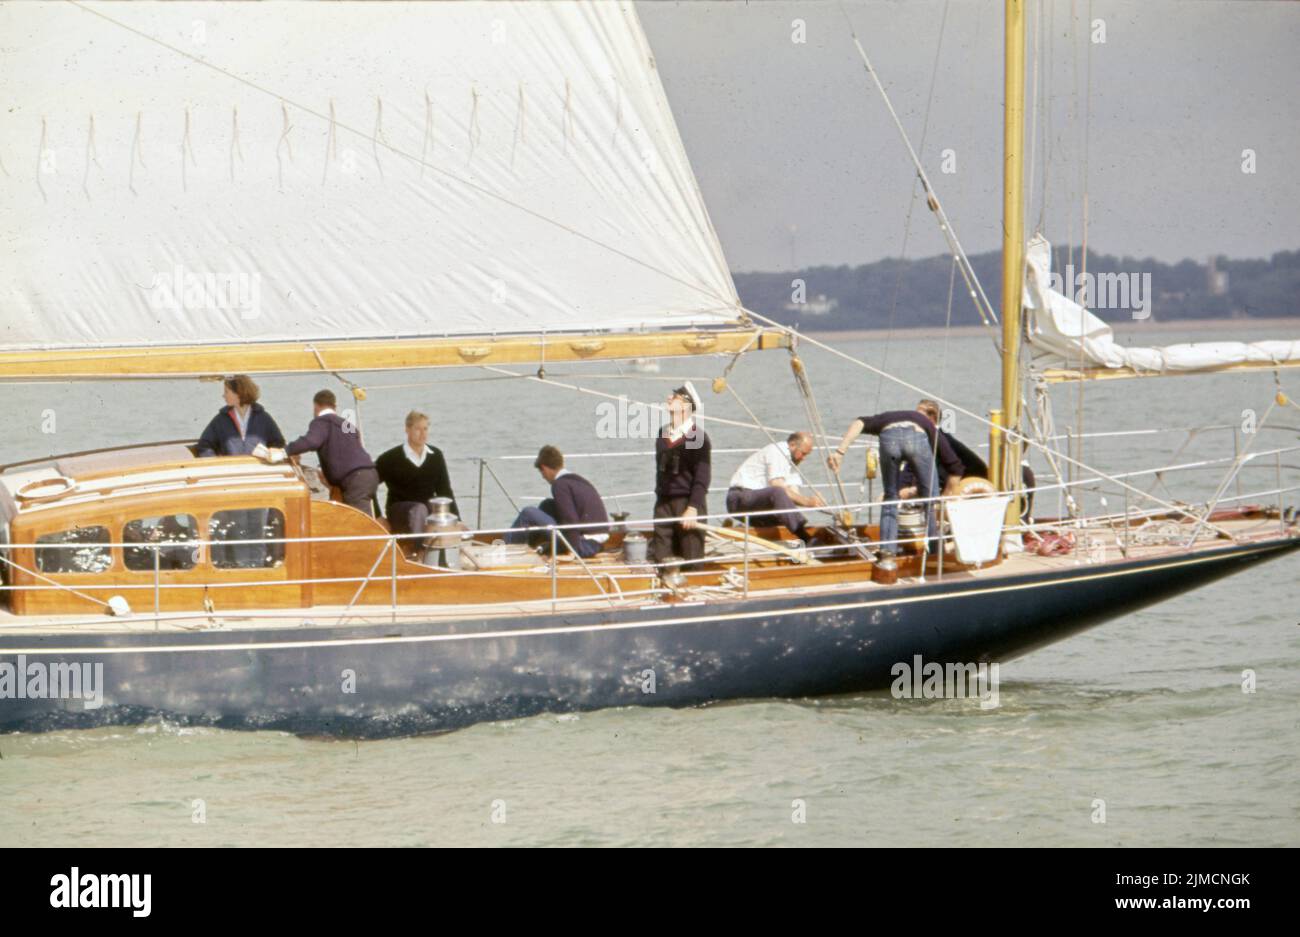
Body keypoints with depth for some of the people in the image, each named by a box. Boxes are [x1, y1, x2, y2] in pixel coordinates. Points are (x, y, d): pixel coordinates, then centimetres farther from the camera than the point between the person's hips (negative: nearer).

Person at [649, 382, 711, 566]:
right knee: (660, 557, 4)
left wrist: (693, 508, -20)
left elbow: (702, 477, -13)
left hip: (688, 503, -7)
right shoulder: (663, 434, 12)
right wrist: (659, 499, 16)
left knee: (691, 558, -5)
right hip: (664, 502, 7)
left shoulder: (697, 437, -9)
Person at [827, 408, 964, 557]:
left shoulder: (884, 419, 41)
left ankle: (887, 550, 13)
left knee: (890, 497, 22)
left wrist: (840, 452, 5)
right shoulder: (927, 424, 39)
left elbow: (859, 424, 16)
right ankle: (938, 553, 23)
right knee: (930, 499, 19)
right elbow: (955, 468, 30)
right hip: (917, 439, -1)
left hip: (889, 438, 1)